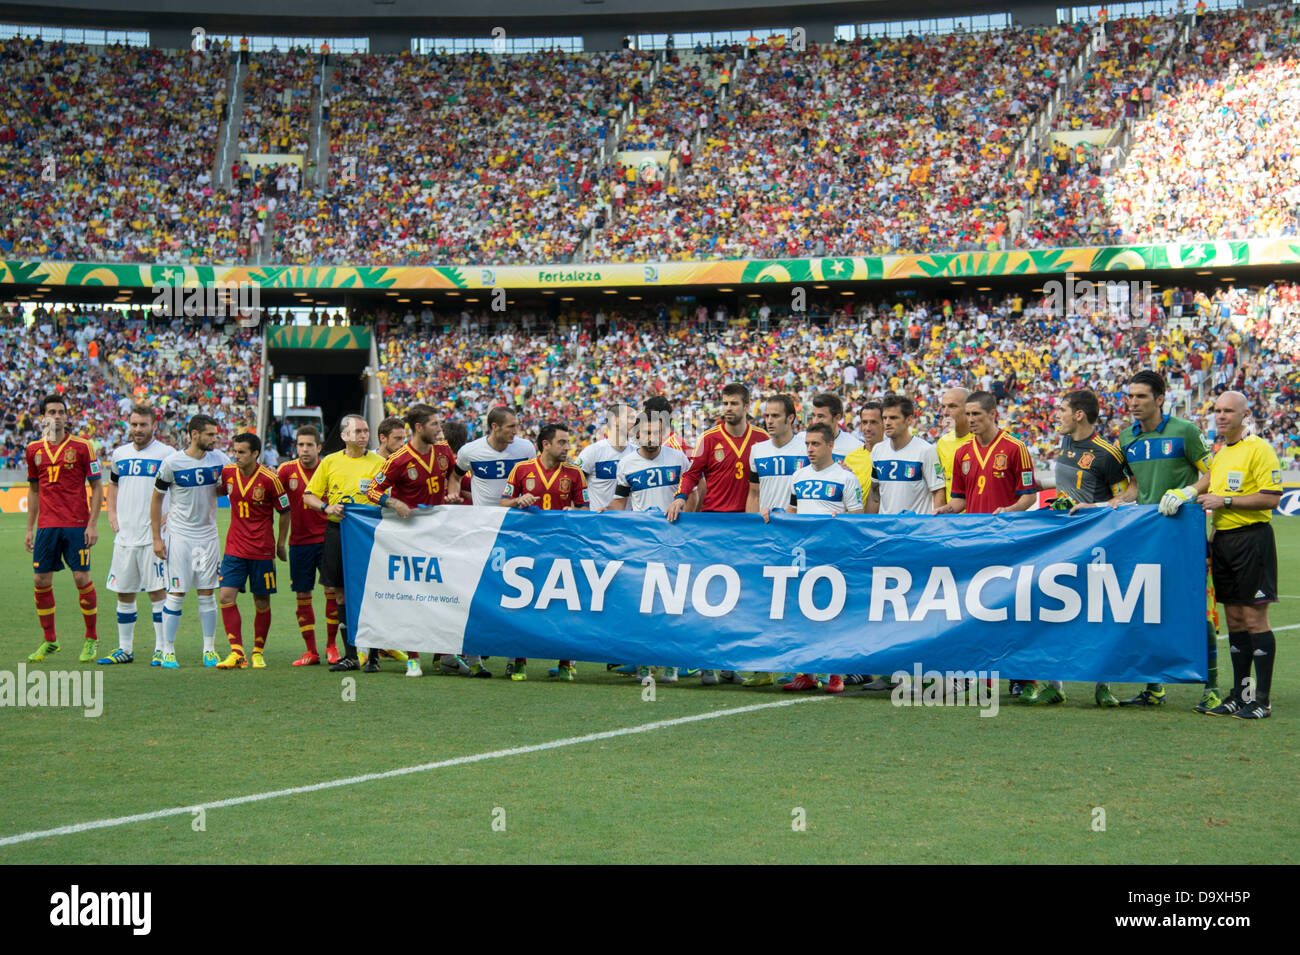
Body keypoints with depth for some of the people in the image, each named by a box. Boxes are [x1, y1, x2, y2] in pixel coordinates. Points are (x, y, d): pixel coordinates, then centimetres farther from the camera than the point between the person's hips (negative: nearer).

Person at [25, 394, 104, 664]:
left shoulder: (82, 447, -2)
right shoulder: (34, 449, 9)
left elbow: (97, 487, 0)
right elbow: (34, 490, 18)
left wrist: (93, 523, -8)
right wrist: (30, 528, 14)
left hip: (76, 525, -4)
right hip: (46, 525, 4)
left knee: (82, 578, -4)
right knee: (41, 581, 2)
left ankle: (91, 639, 9)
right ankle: (49, 640, 15)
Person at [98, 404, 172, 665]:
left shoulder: (166, 454, -5)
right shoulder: (120, 455, 12)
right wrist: (112, 514, 13)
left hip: (153, 535, -5)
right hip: (124, 535, 5)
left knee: (158, 592, -5)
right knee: (124, 594, 9)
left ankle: (162, 648, 1)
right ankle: (124, 649, 17)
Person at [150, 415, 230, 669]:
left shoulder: (220, 460, -1)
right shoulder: (172, 463, -11)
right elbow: (156, 499, -1)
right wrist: (156, 538, -3)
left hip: (208, 535, 3)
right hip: (179, 535, -3)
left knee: (207, 593, 6)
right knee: (176, 593, -4)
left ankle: (209, 649, 13)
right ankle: (168, 651, 4)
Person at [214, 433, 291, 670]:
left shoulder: (269, 479, -11)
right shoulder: (227, 473, 0)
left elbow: (284, 512, -1)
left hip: (262, 550, -3)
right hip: (234, 548, 3)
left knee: (262, 602, 5)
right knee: (226, 596, -9)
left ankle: (258, 652, 19)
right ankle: (237, 652, -5)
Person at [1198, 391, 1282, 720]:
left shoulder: (1258, 449, -9)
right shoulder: (1219, 453, 16)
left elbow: (1271, 497, -17)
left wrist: (1225, 500, -16)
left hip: (1252, 537, -8)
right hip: (1222, 540, 8)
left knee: (1254, 619, -7)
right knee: (1234, 620, 9)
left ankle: (1262, 701, -4)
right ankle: (1240, 694, 15)